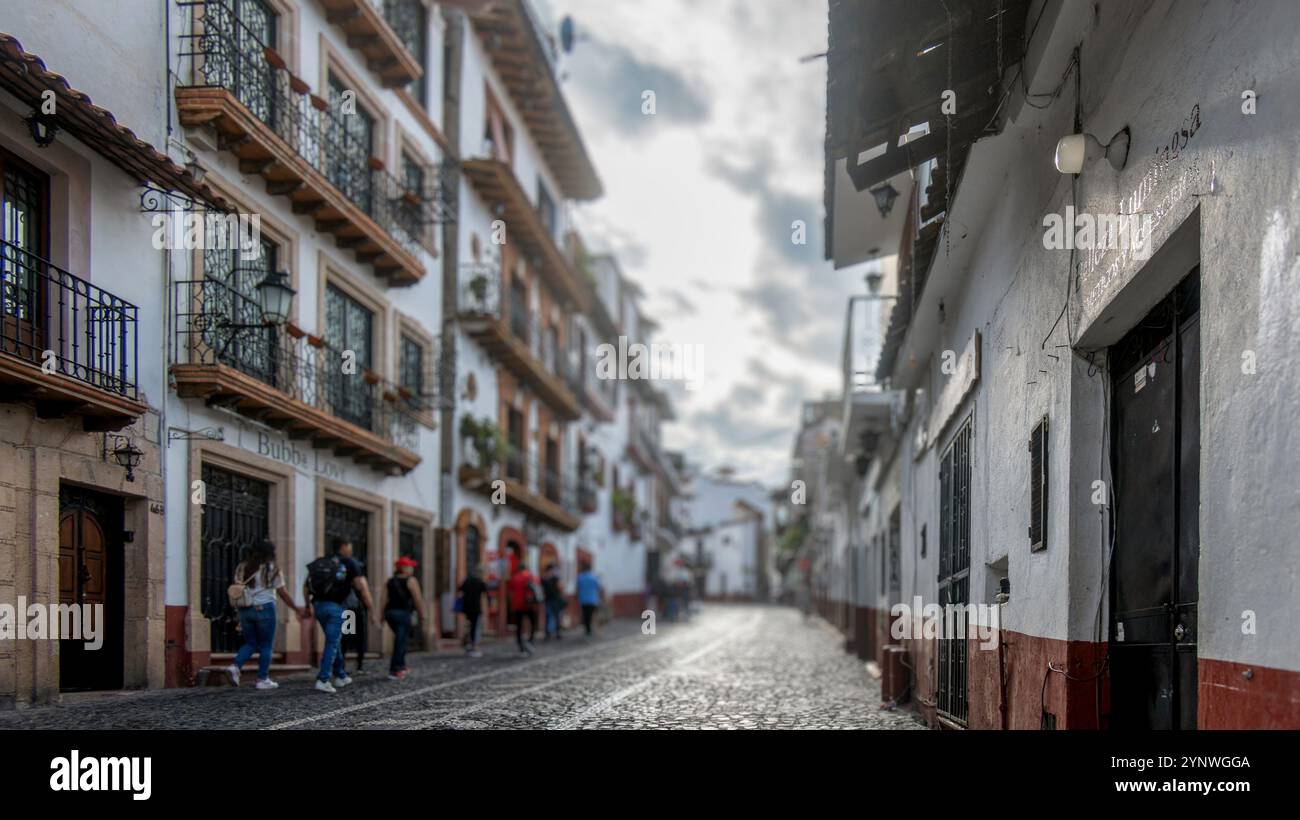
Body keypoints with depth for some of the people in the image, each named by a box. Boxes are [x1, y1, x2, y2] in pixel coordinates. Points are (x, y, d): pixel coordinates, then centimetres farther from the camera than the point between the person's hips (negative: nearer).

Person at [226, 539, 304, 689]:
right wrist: (296, 608, 7)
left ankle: (235, 666, -6)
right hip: (265, 609, -5)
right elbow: (283, 594, -4)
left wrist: (240, 617, 15)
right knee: (266, 646, 6)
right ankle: (263, 679, 7)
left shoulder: (242, 568, 8)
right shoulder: (272, 570, -5)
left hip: (245, 610, 5)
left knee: (250, 643, 16)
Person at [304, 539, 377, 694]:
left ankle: (340, 676, 28)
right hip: (334, 607, -6)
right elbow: (362, 588, -6)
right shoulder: (350, 563, 1)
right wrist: (372, 611, -4)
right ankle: (323, 680, -12)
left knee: (334, 640, 21)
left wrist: (308, 606, 21)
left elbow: (306, 585, 13)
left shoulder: (321, 562, 17)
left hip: (318, 605, 6)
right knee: (332, 643, -3)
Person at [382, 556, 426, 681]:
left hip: (390, 613, 7)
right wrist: (421, 615, 0)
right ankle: (394, 671, -9)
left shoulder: (390, 582, 12)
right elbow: (418, 599, -7)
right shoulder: (410, 581, -4)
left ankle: (401, 666, 25)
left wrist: (382, 615, 8)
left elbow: (385, 600, 7)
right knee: (401, 641, -5)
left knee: (400, 640, 22)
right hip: (403, 613, -7)